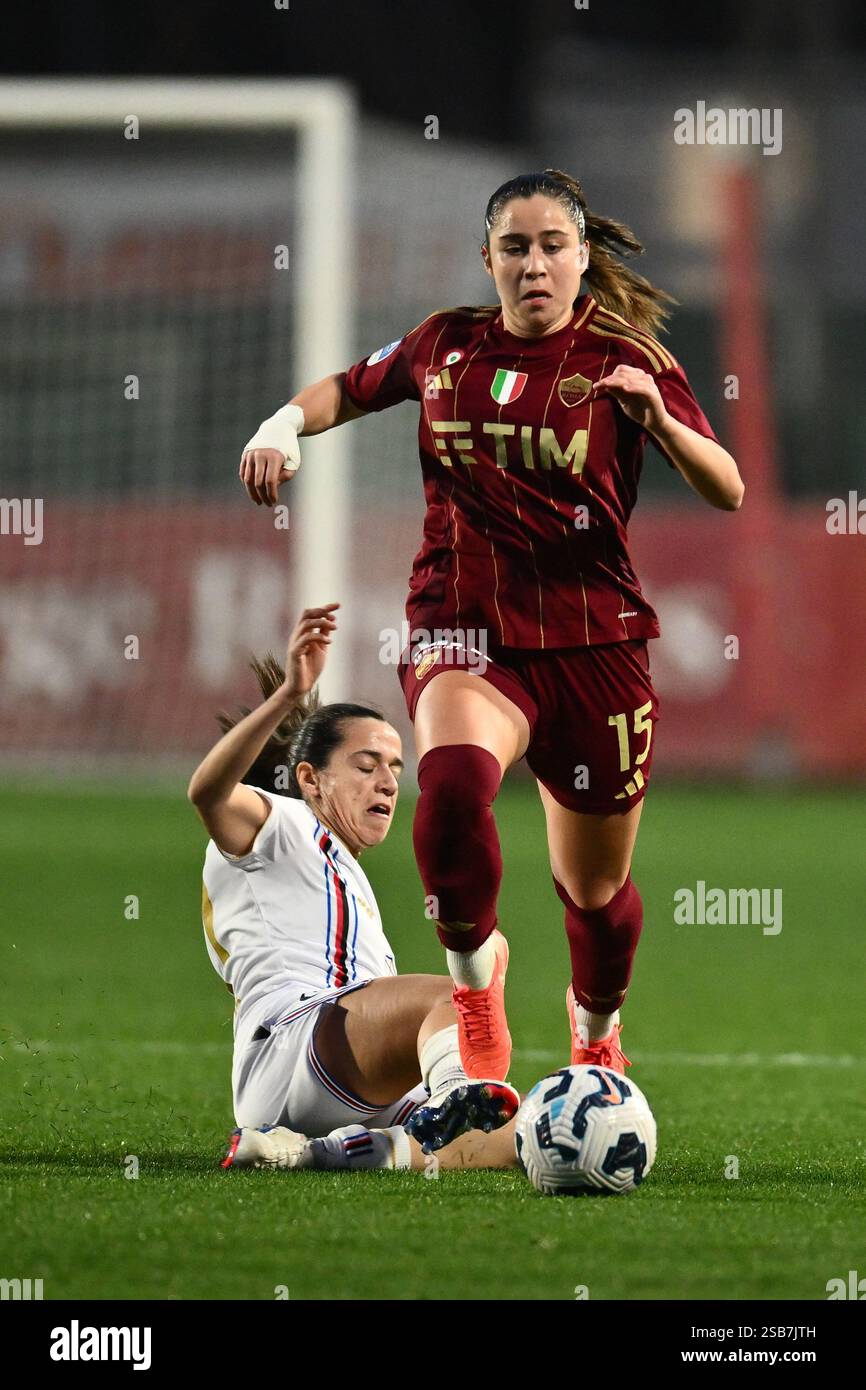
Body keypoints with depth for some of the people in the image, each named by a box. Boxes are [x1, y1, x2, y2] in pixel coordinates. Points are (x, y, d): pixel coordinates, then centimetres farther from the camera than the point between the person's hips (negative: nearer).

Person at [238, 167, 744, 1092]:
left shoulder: (625, 358, -2)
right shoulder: (446, 346, 5)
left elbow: (727, 492, -9)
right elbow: (350, 389, 26)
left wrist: (658, 415, -26)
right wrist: (283, 425, 6)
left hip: (591, 642, 0)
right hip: (464, 631, 0)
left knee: (594, 891, 11)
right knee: (453, 780, -35)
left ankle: (595, 1033, 45)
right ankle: (473, 972, -10)